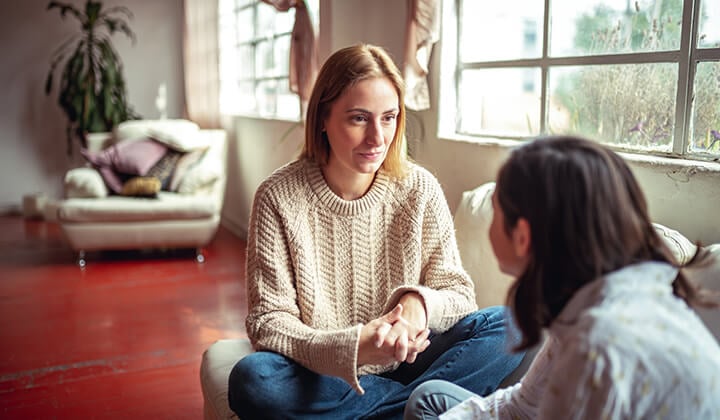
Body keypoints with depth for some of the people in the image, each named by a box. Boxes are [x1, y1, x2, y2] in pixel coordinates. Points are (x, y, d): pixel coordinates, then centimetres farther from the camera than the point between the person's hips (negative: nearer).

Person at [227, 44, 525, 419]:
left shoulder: (419, 190, -4)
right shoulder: (279, 198, -10)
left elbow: (459, 294, -2)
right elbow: (267, 321, -12)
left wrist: (419, 302, -27)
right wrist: (350, 347, -31)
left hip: (403, 364, 1)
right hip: (321, 375, -1)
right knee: (252, 380, -33)